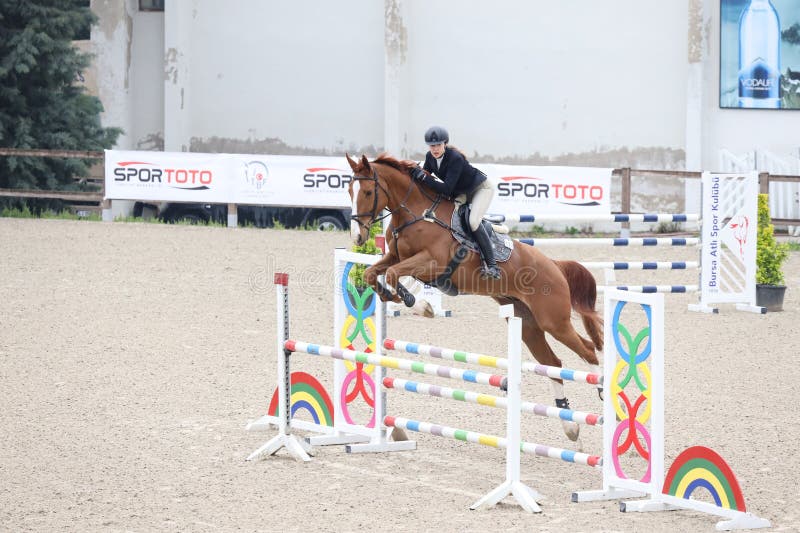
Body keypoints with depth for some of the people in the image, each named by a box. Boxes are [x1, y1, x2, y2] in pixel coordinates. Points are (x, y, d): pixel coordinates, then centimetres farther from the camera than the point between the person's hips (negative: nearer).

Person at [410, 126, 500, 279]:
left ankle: (492, 265, -24)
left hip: (482, 188, -9)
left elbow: (446, 189, -40)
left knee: (473, 222, -27)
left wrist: (423, 176, -42)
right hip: (461, 192, 9)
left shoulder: (455, 158, -35)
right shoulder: (430, 157, -12)